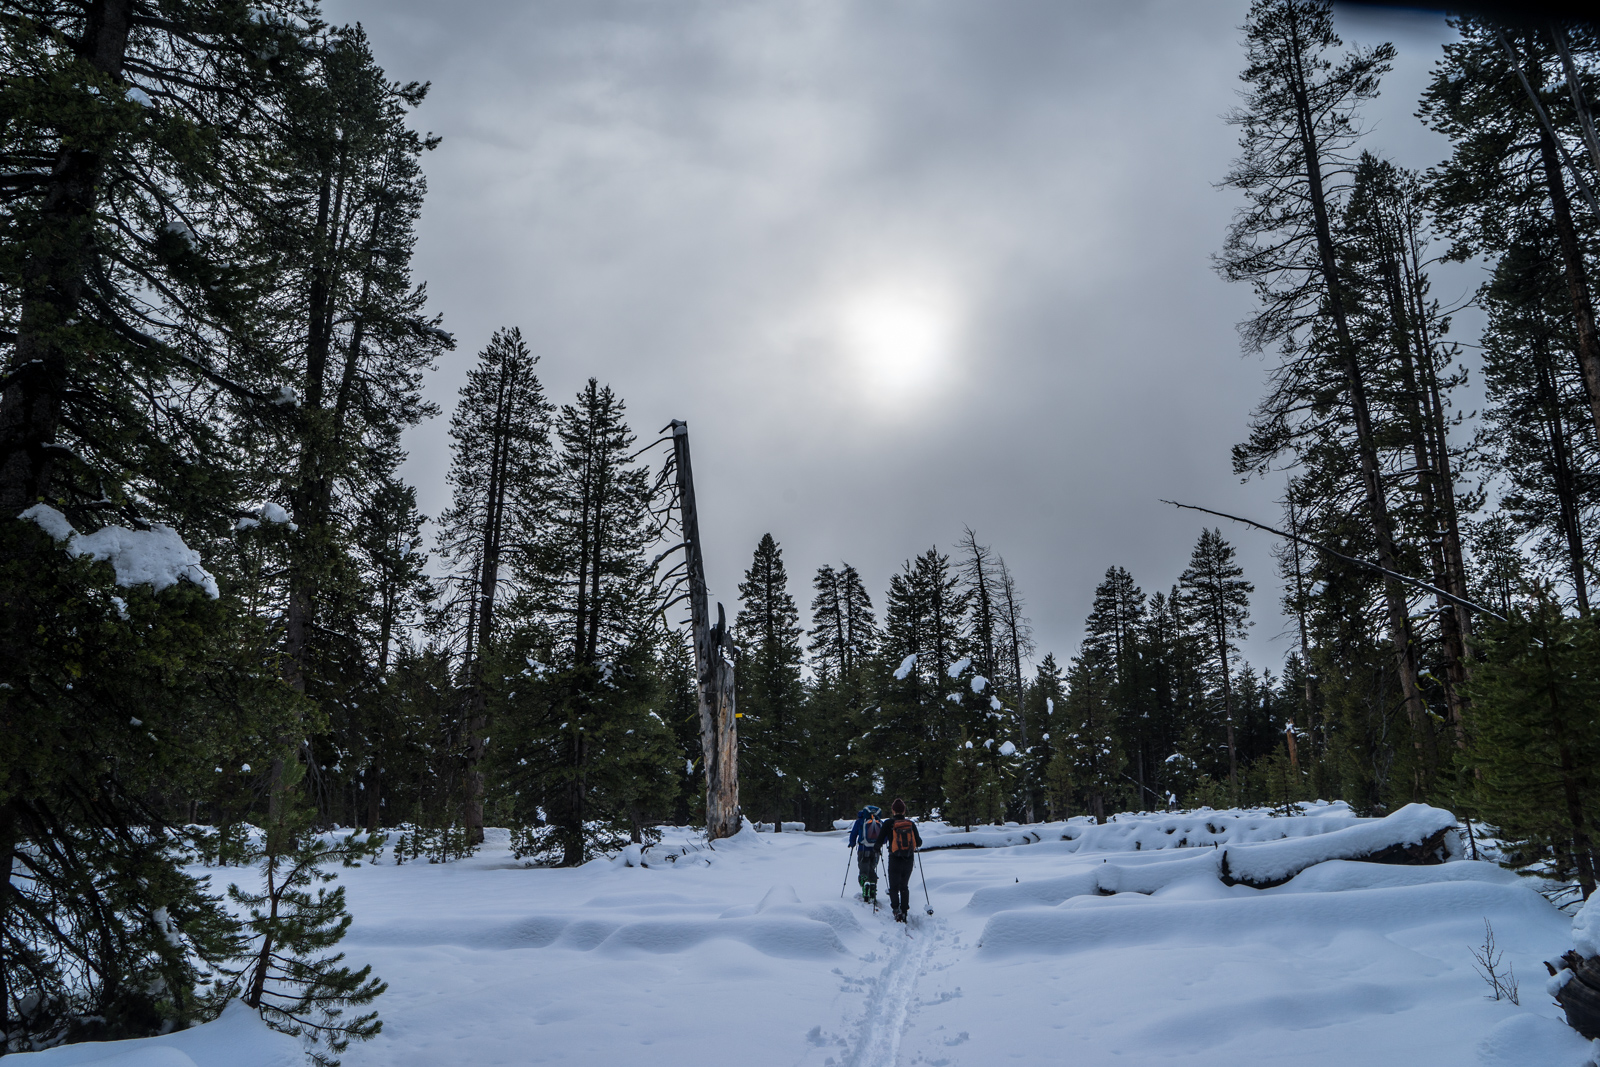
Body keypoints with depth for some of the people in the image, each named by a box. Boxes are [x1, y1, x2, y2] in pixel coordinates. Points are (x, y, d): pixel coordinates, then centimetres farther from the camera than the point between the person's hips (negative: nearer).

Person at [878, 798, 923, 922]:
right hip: (909, 860, 3)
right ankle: (904, 912, 15)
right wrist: (917, 843, 27)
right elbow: (919, 843, 4)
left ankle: (896, 909, -16)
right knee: (904, 886, 18)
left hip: (895, 859, -3)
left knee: (894, 887, 7)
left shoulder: (888, 823, -8)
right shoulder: (911, 824, 0)